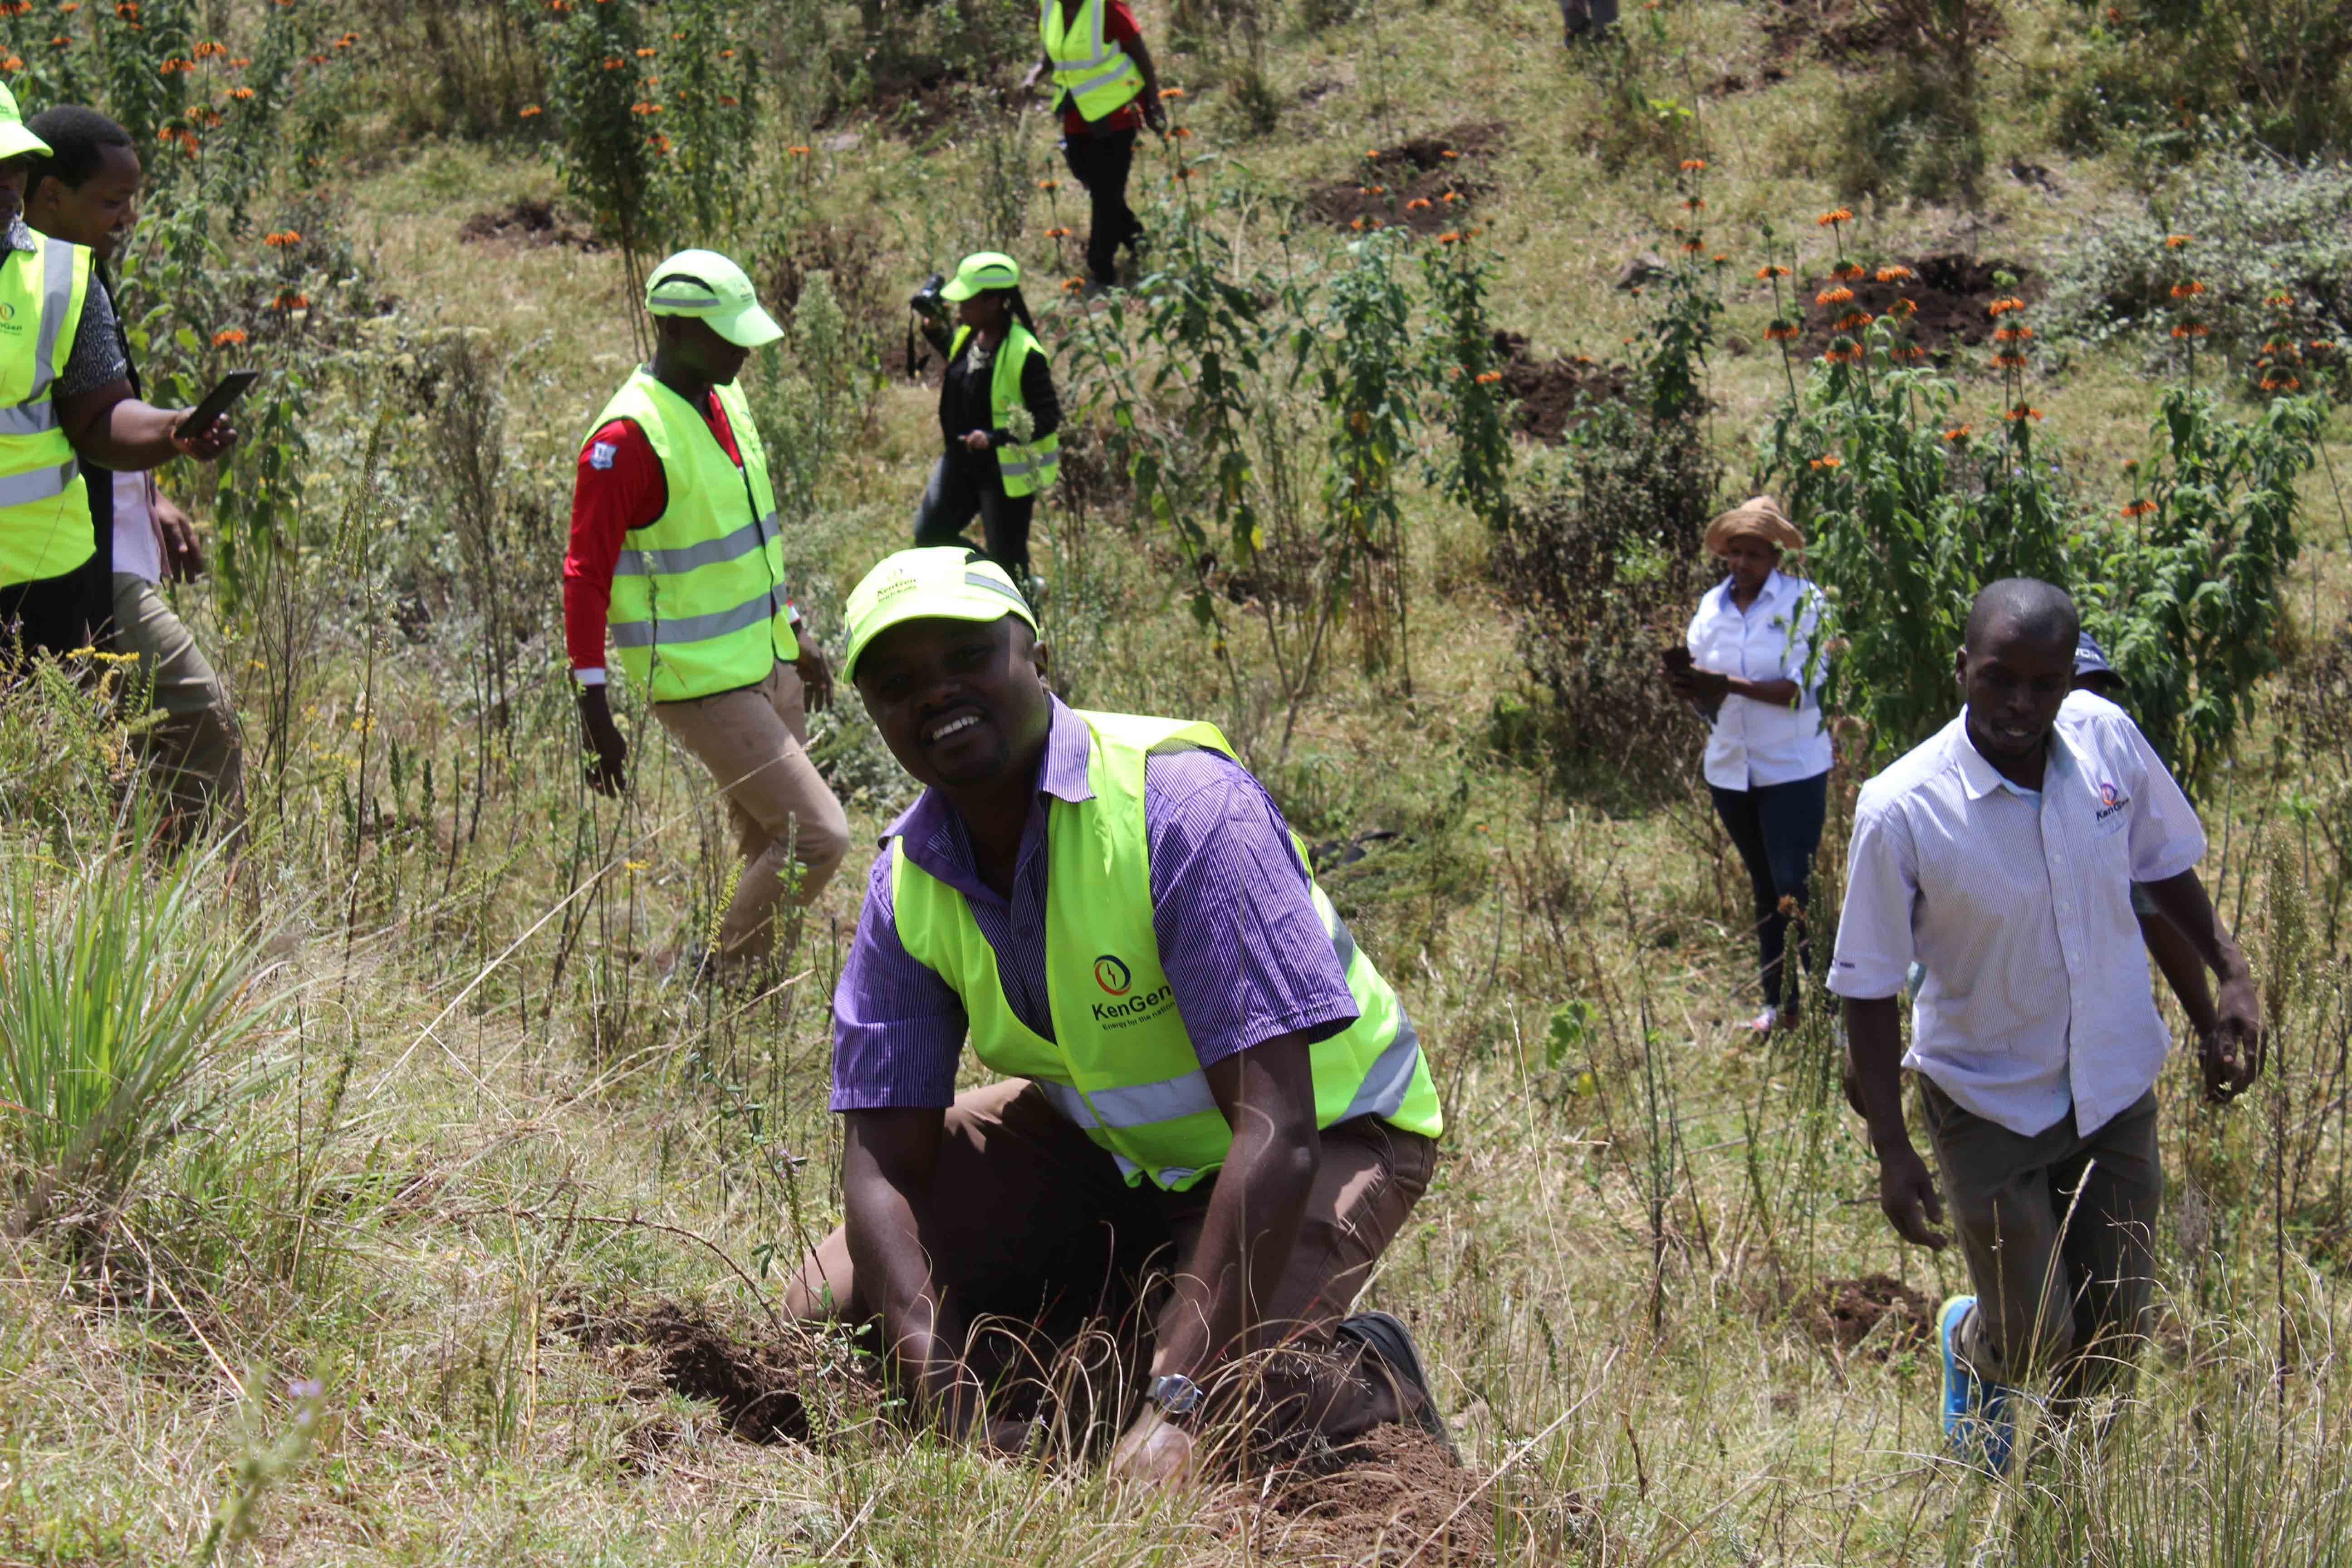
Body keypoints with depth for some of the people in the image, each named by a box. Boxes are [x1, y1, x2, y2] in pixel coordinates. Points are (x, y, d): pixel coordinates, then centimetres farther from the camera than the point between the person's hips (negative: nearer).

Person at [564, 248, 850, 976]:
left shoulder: (727, 401, 9)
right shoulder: (629, 437, -19)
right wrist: (595, 709, -18)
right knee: (818, 837, -13)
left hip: (769, 664, 9)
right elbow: (586, 574, -17)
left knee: (771, 848, 11)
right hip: (702, 686, -9)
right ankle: (720, 976, 2)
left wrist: (795, 635, 25)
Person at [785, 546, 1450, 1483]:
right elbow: (882, 1157, -14)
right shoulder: (907, 883, -11)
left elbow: (1276, 1133, -37)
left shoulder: (1183, 808, -32)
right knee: (829, 1313, -5)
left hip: (1327, 1124, -6)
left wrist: (1180, 1405, -45)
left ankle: (1367, 1387, 3)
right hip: (1103, 1134, 7)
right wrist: (951, 1401, -32)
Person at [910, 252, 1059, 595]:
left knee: (1007, 560, 2)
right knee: (929, 535, 13)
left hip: (1007, 472, -8)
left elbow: (1048, 419, -24)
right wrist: (933, 331, 6)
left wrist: (995, 437, -36)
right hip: (961, 459, 8)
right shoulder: (968, 335, -2)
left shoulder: (1024, 355, -25)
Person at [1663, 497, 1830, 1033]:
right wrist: (1691, 687, -17)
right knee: (1765, 890, 14)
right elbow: (1705, 701, 6)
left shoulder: (1803, 602, -9)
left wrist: (1729, 685, -28)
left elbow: (1800, 689, -18)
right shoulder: (1712, 607, 5)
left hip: (1793, 768, -5)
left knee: (1795, 888, -11)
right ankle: (1779, 1003, 22)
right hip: (1731, 768, 5)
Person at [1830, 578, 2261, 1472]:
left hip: (2114, 1087, 4)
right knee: (2034, 1345, 3)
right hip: (1990, 1103, -4)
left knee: (2114, 1337, 11)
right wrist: (1891, 1150, -15)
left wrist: (2231, 973, -1)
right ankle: (1971, 1343, 42)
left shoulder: (2108, 738, -13)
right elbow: (1870, 990, -15)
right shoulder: (1902, 811, -24)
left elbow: (2162, 863, 8)